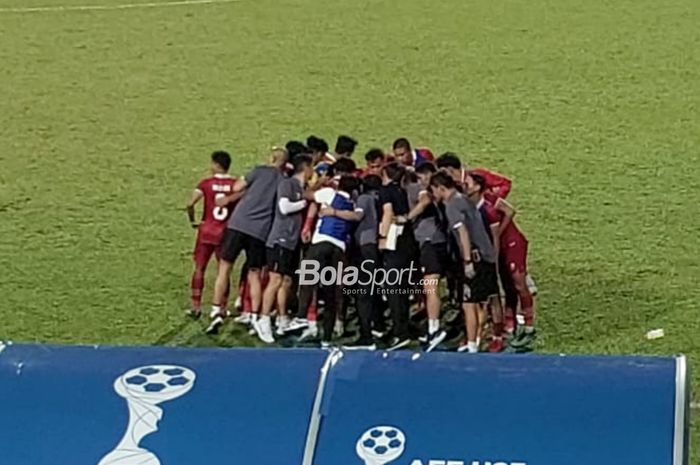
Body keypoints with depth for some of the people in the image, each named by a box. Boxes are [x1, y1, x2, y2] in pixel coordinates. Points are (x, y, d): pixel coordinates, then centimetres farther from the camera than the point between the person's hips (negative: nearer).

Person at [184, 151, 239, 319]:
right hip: (226, 232, 1)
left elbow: (190, 204, -13)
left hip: (207, 231, -1)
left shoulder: (206, 183, -5)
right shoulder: (236, 185, -3)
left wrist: (192, 221, 2)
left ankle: (196, 307, 7)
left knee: (199, 268, 9)